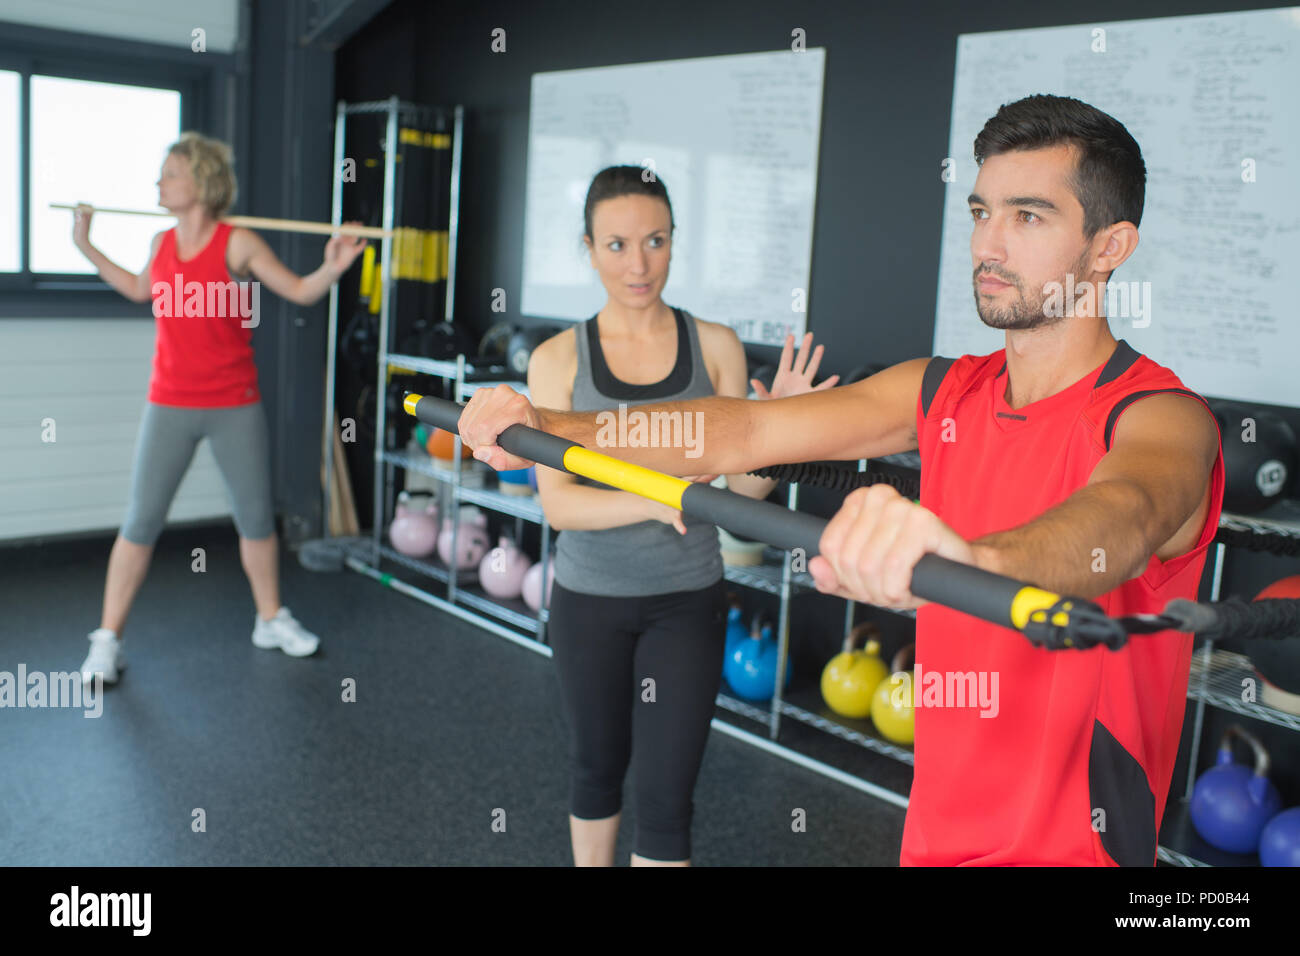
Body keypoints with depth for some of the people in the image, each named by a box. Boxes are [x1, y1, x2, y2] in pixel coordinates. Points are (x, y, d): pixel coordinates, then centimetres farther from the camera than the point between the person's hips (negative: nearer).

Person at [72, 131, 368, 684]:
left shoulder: (238, 244, -8)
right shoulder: (160, 244, 5)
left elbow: (299, 291, -8)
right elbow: (139, 290, 25)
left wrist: (332, 268, -27)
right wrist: (85, 245, 28)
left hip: (235, 407, -2)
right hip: (170, 406, 3)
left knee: (256, 516, 9)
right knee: (141, 521, 1)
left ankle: (271, 620, 28)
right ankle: (107, 640, 11)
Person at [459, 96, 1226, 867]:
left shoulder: (1163, 418, -15)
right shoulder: (945, 393, 3)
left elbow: (1126, 514, -38)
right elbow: (747, 433, -5)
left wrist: (973, 556, -60)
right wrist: (547, 425, -16)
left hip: (1071, 840, -5)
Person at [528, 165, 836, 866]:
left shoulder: (715, 348, -3)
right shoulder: (558, 359, -6)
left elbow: (743, 487, -3)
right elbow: (558, 501, -13)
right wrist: (655, 500, -29)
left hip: (686, 599, 0)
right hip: (589, 597, 0)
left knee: (666, 795, 2)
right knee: (597, 765, 20)